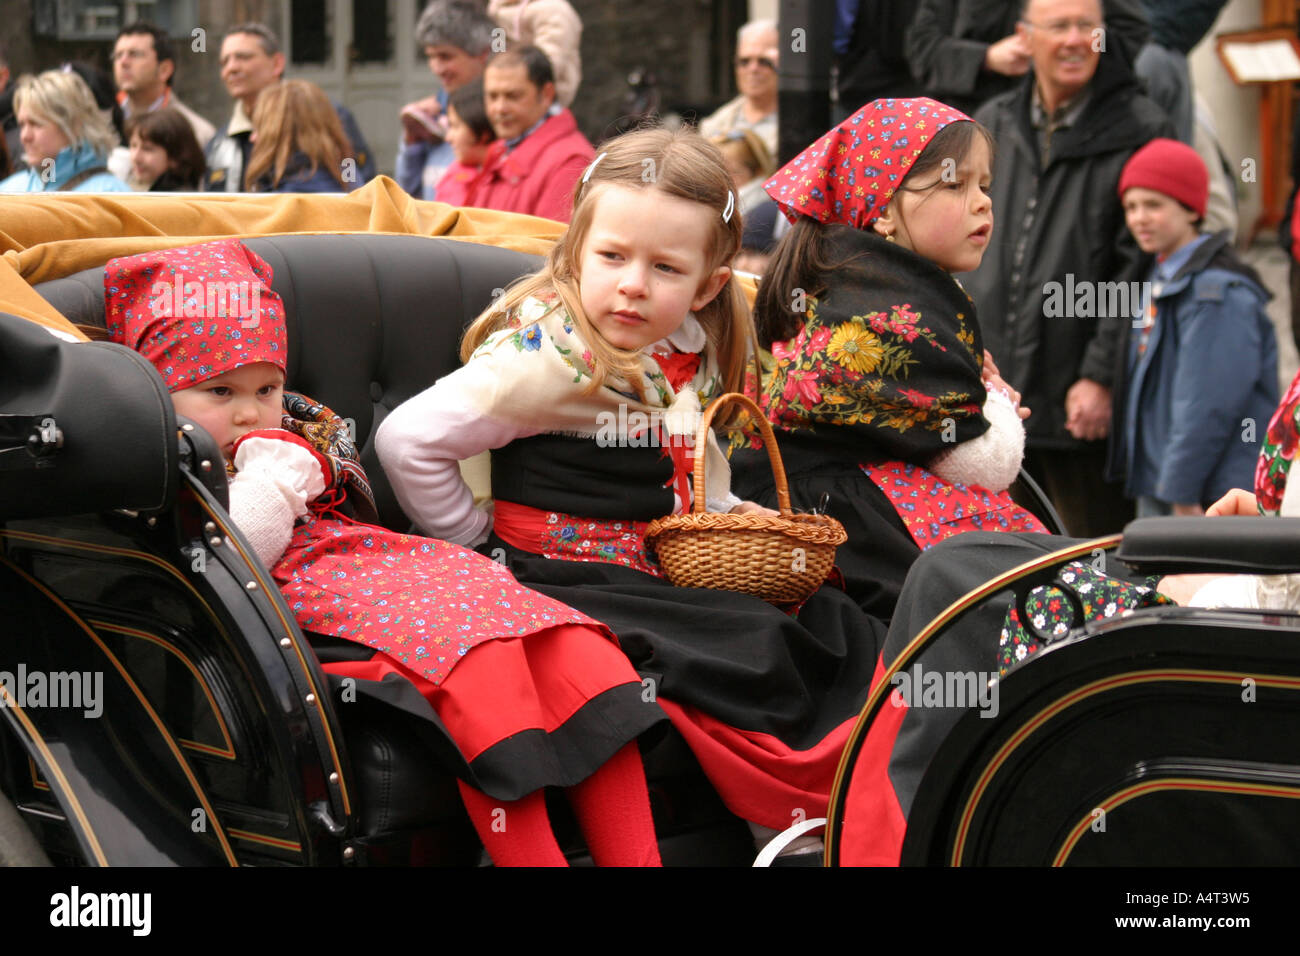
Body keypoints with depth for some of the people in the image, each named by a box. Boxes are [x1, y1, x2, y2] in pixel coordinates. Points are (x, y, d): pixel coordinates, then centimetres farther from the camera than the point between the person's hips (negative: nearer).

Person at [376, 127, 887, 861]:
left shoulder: (691, 359, 6)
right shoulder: (547, 359, -18)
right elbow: (407, 441, -21)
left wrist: (727, 515, 5)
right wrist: (481, 546, -11)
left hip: (668, 577, 8)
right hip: (568, 582, -8)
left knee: (836, 633, 2)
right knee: (756, 658, -23)